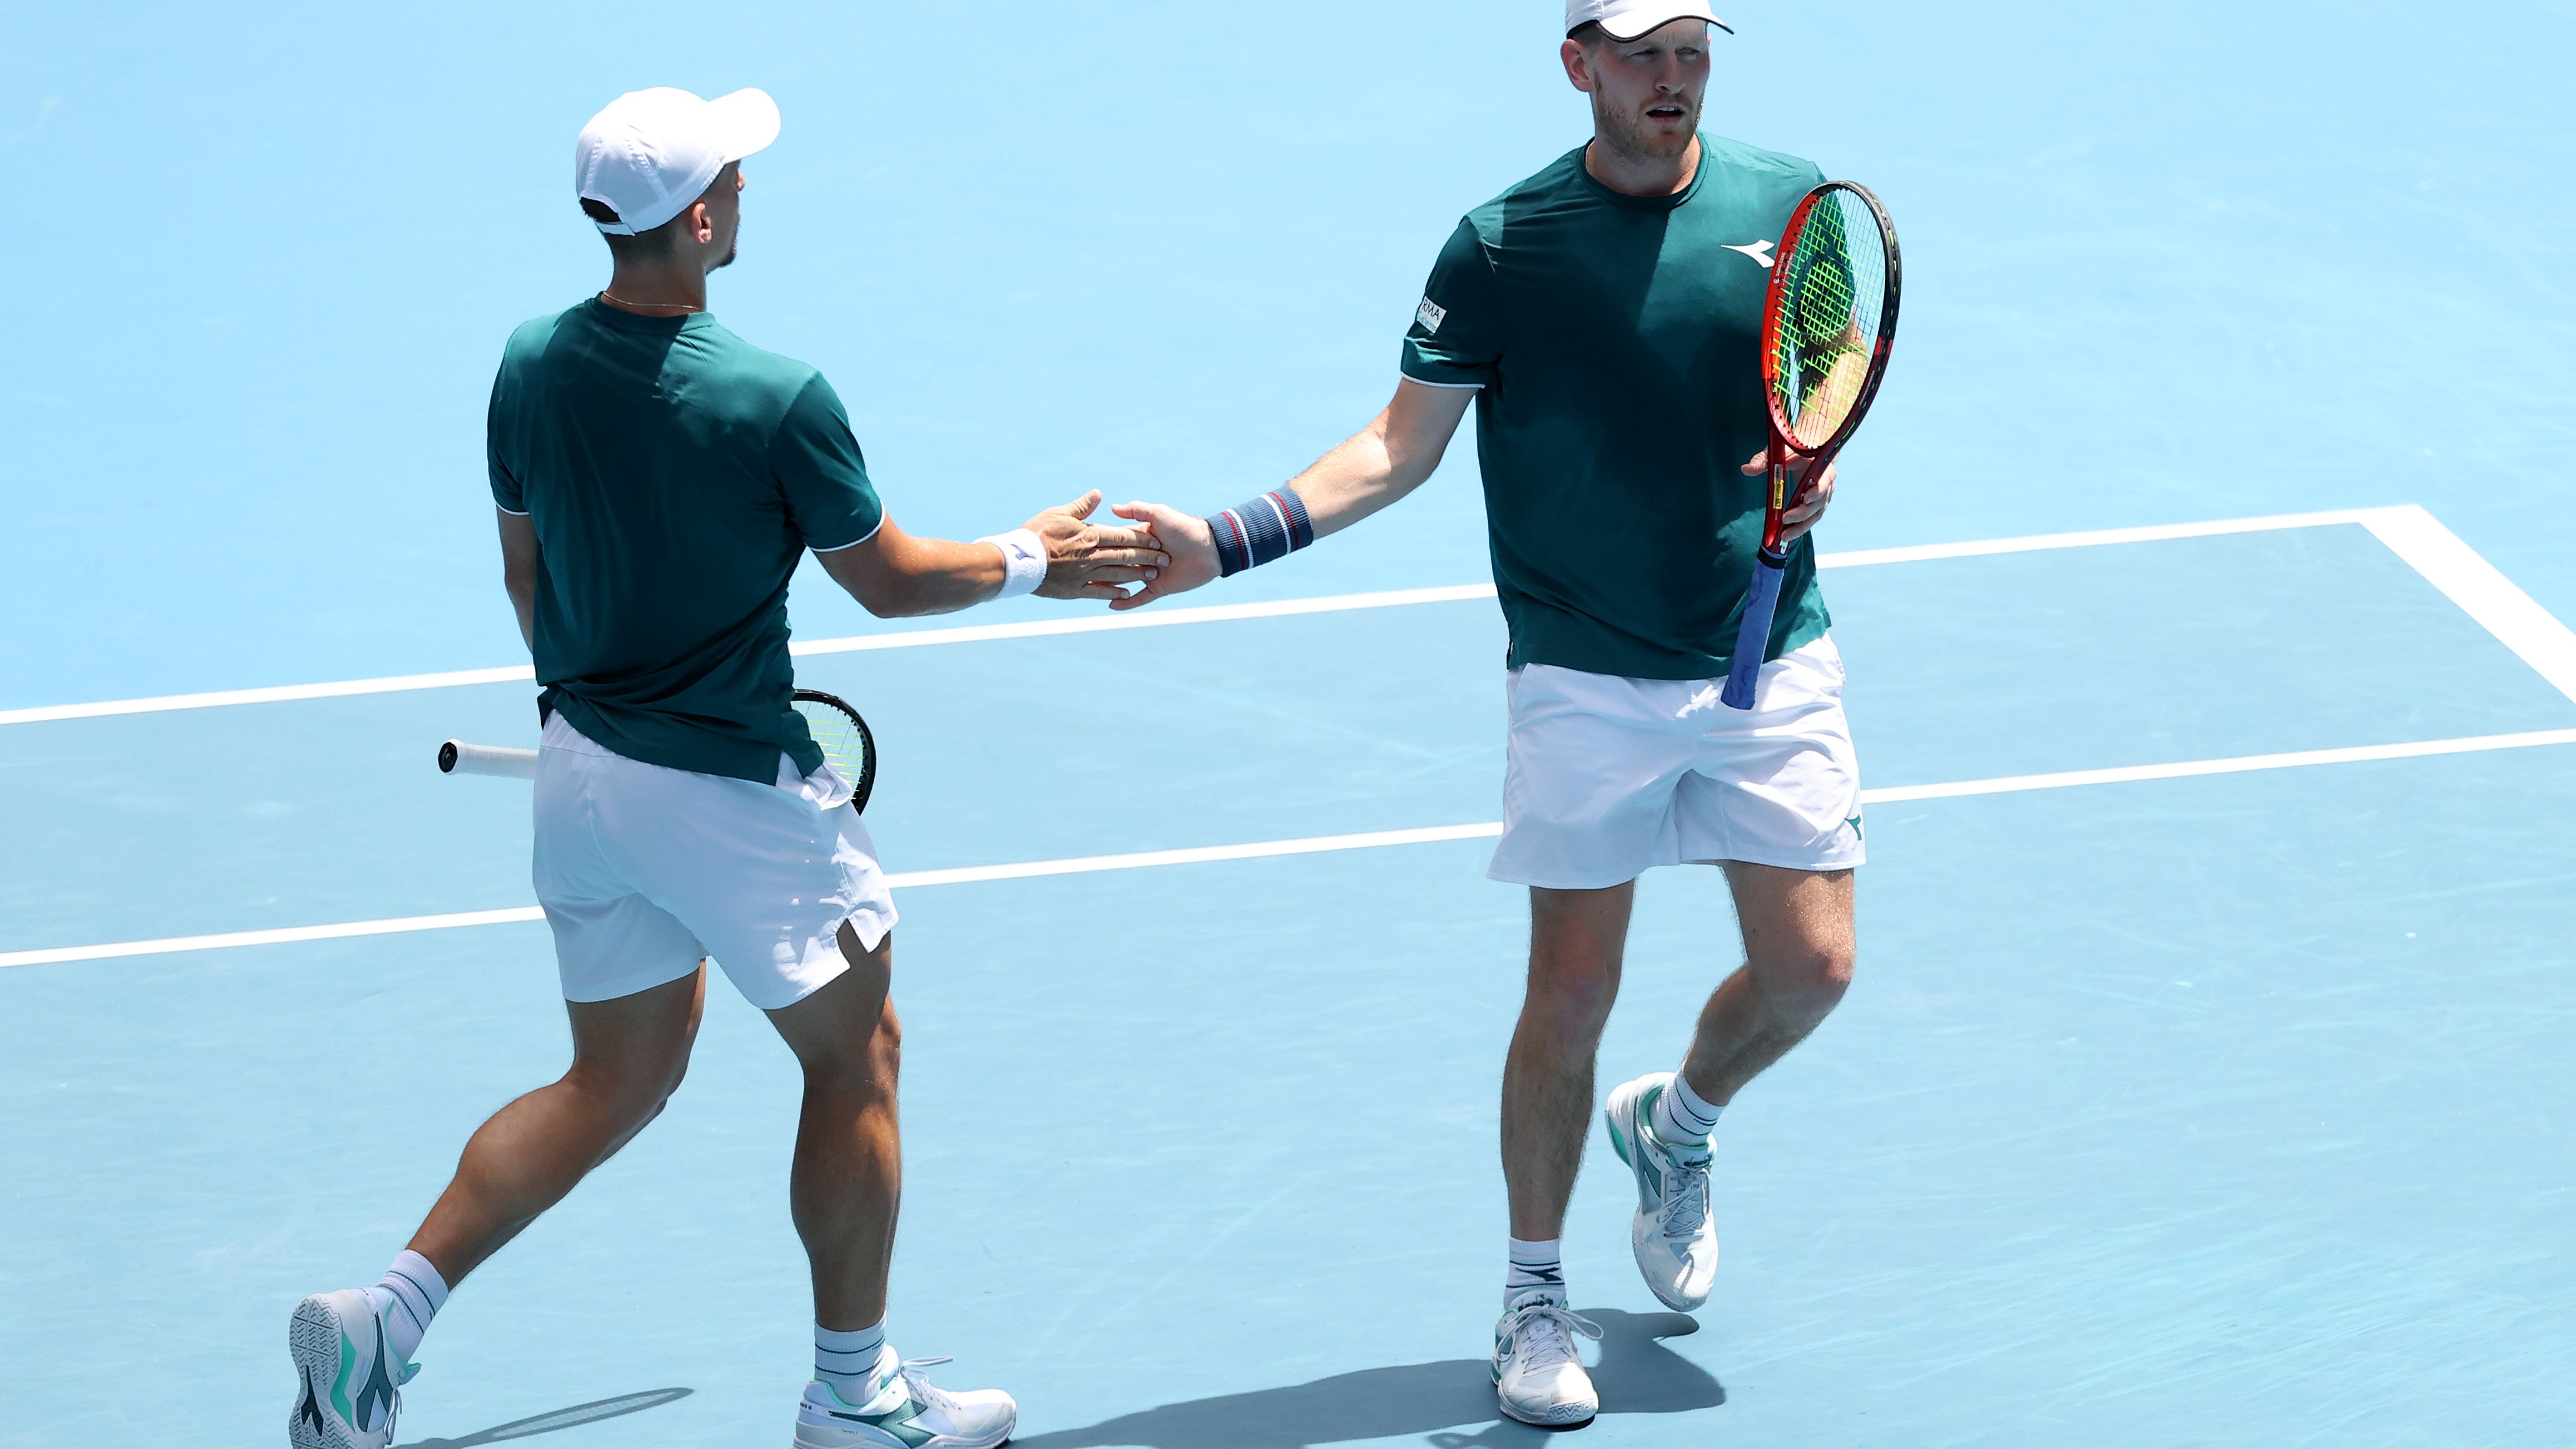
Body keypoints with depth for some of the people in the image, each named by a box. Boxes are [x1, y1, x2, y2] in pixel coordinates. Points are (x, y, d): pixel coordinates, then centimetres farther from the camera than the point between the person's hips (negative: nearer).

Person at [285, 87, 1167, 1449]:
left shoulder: (531, 365, -3)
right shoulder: (777, 401, -21)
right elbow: (888, 580, -8)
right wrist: (1028, 560, 10)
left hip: (578, 767, 7)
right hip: (730, 790, -7)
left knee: (616, 1081, 19)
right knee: (856, 1056, 13)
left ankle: (383, 1311, 6)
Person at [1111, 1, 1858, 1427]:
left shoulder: (1790, 204, 0)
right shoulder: (1502, 243, -6)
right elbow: (1402, 444, -3)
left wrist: (1814, 462, -10)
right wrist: (1224, 542, -13)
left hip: (1770, 662, 3)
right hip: (1586, 682, -3)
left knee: (1809, 965, 2)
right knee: (1570, 995, -3)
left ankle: (1674, 1123, 35)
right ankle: (1532, 1296, 14)